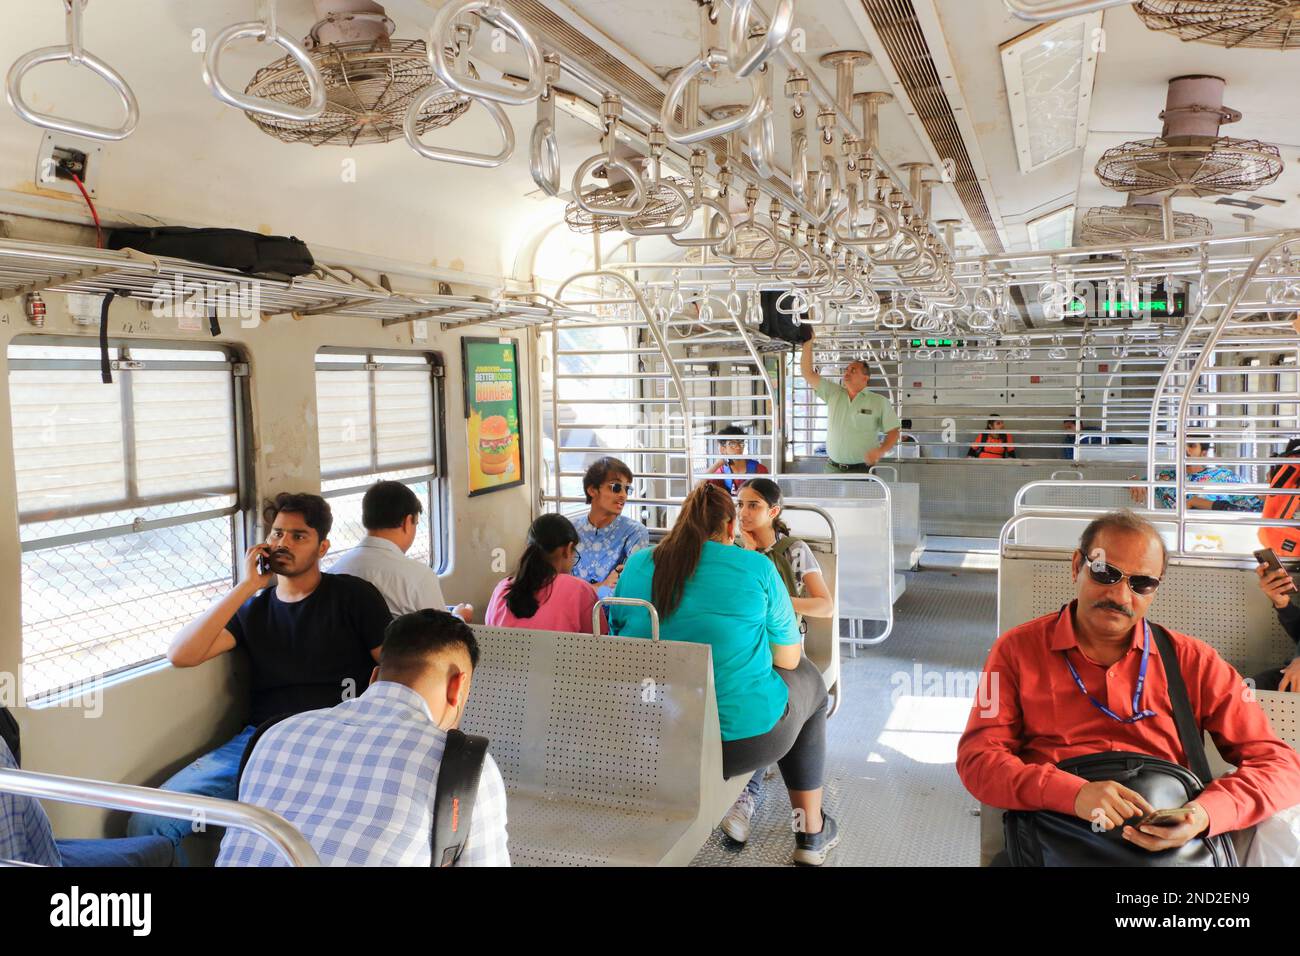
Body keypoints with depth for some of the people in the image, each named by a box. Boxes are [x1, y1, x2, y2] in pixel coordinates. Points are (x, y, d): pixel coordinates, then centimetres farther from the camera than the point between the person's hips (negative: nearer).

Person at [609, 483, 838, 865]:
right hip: (745, 738, -4)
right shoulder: (756, 567, -8)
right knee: (809, 680, 28)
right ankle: (811, 833, 36)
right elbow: (789, 659, 1)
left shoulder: (636, 565, 0)